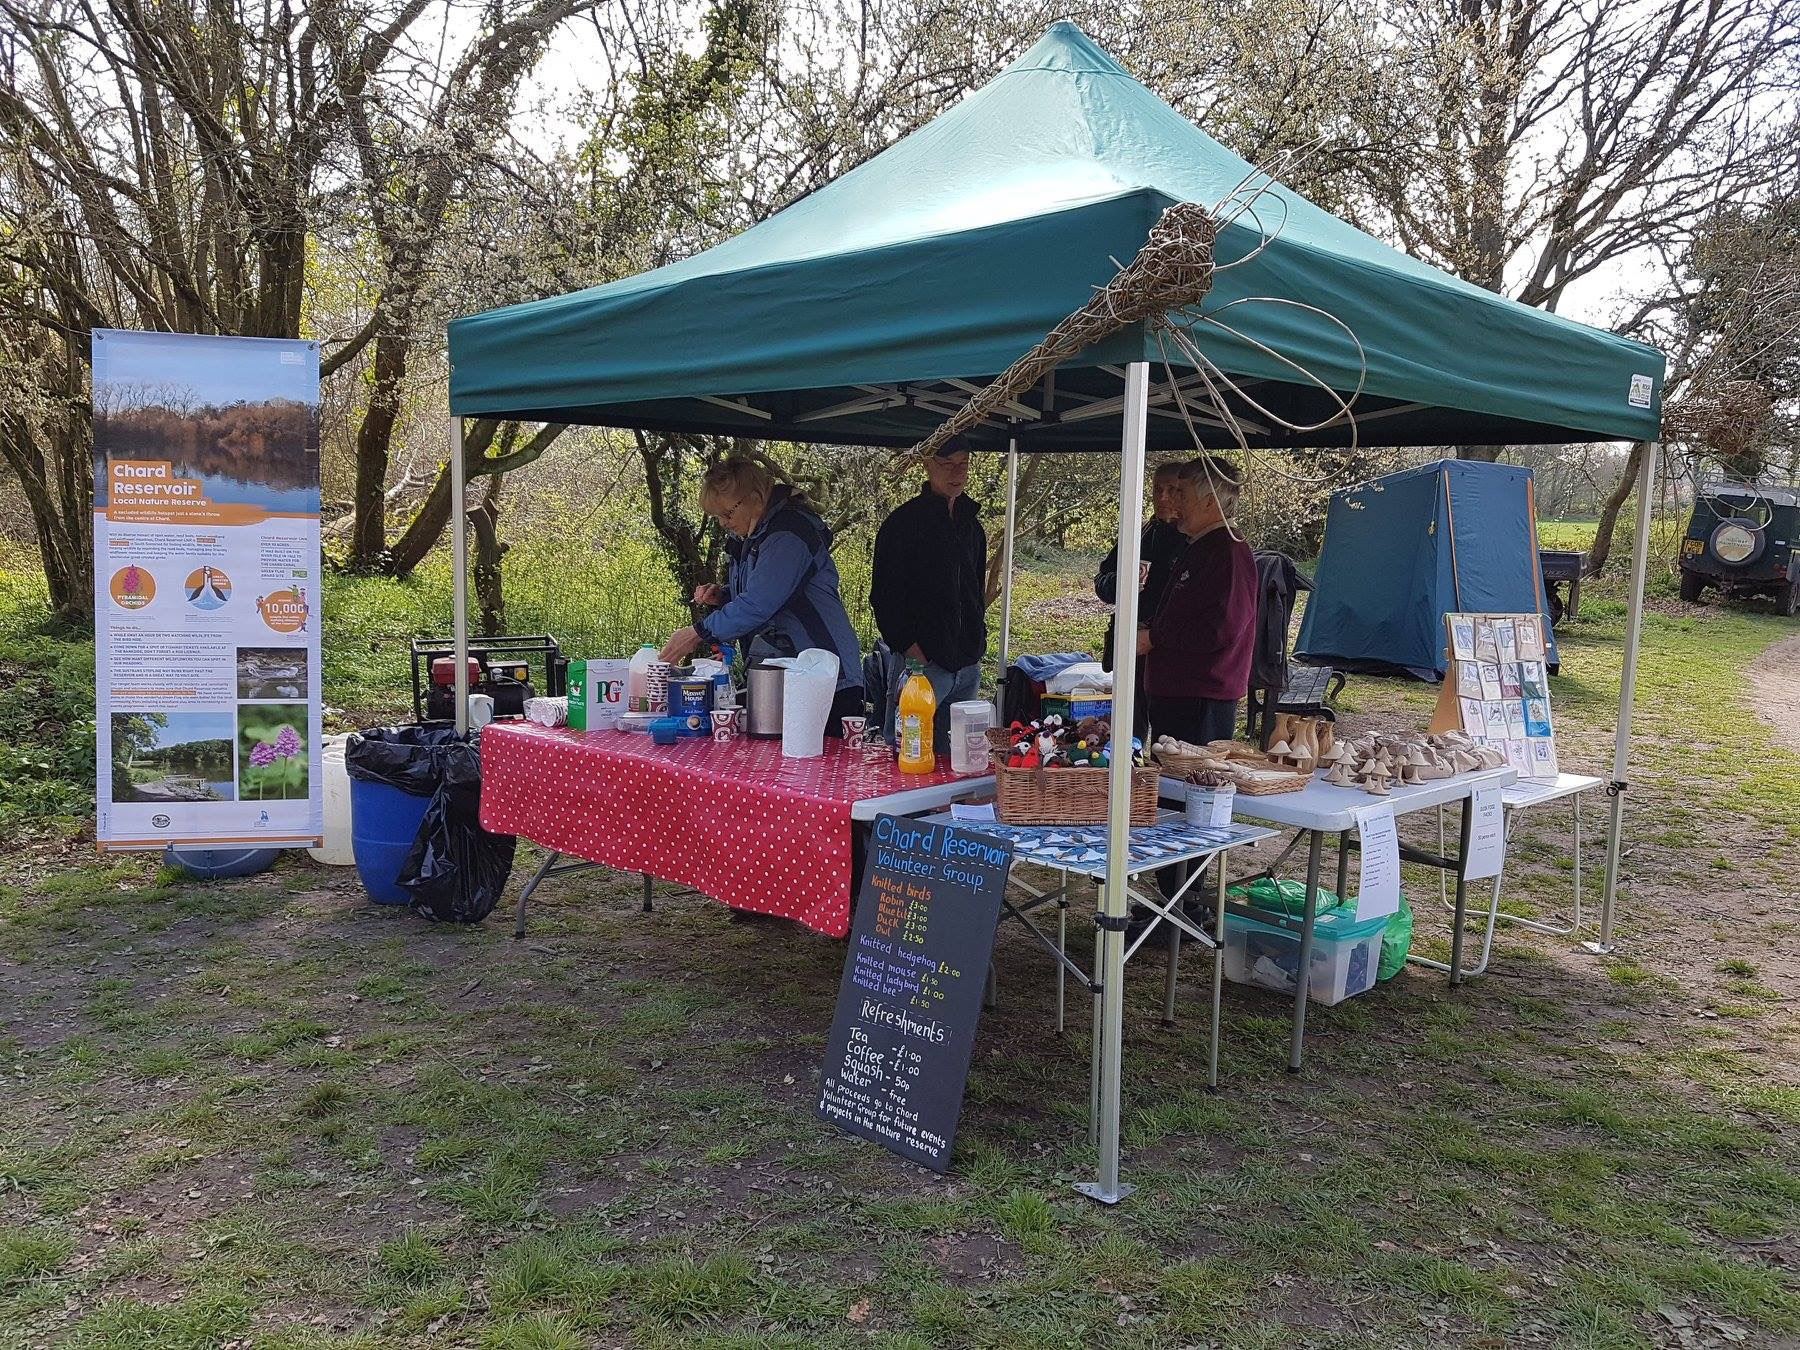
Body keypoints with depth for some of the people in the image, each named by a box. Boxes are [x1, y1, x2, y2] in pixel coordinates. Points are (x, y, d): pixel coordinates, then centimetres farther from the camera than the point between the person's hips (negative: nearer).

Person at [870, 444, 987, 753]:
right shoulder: (904, 521, -5)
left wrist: (978, 640, 15)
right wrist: (908, 646, -17)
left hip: (968, 665, 7)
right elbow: (884, 596, -9)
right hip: (922, 659, -7)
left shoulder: (972, 524, 16)